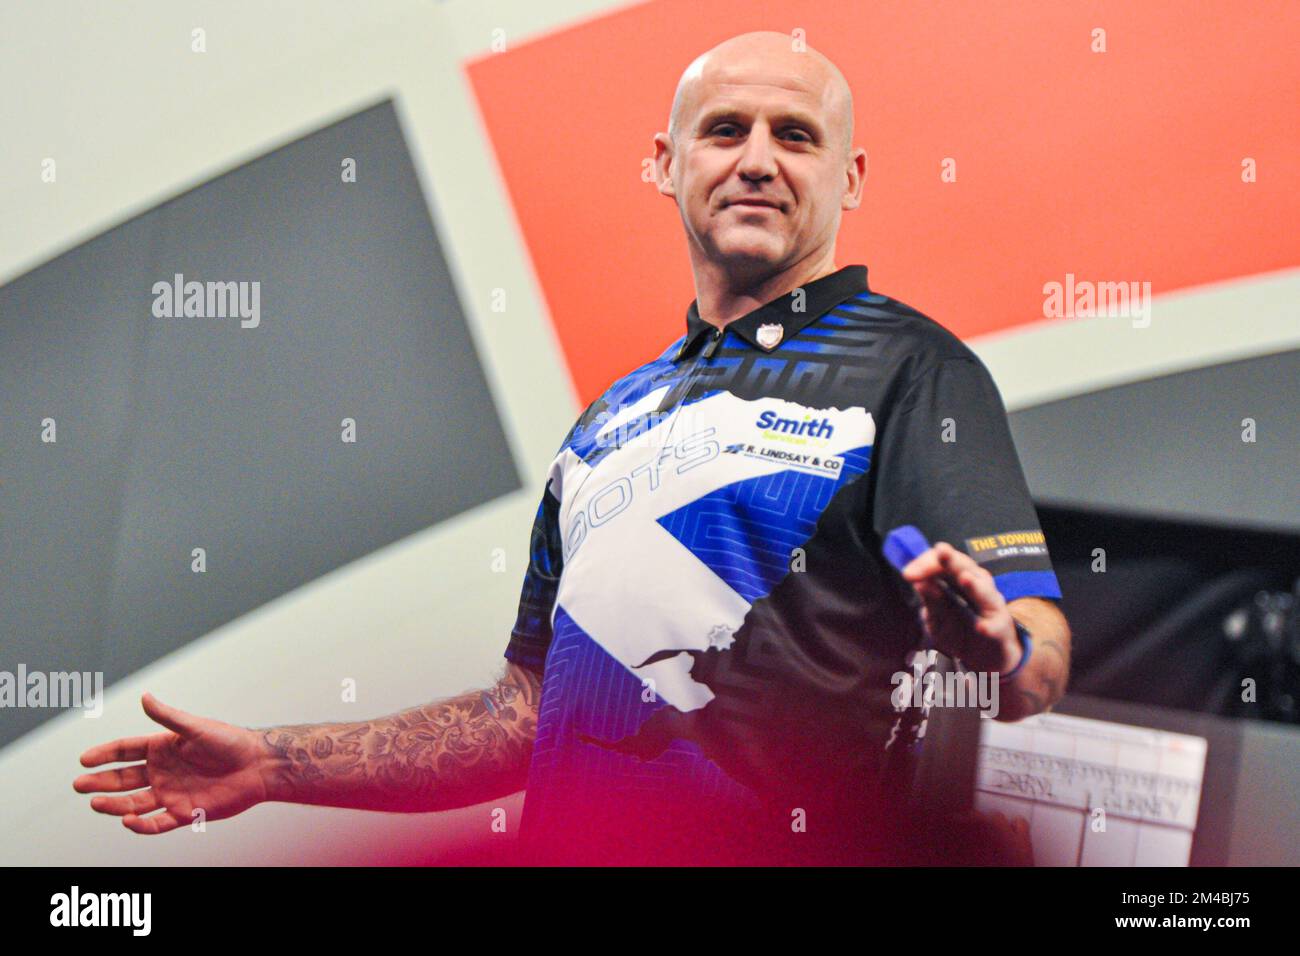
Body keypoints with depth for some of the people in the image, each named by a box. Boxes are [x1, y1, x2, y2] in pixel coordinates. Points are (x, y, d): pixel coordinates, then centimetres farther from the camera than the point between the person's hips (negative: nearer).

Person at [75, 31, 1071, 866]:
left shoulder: (910, 368, -1)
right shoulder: (611, 419, 19)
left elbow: (1042, 650, -13)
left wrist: (1002, 644, -36)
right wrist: (275, 766, 18)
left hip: (790, 846, -5)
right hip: (569, 845, 6)